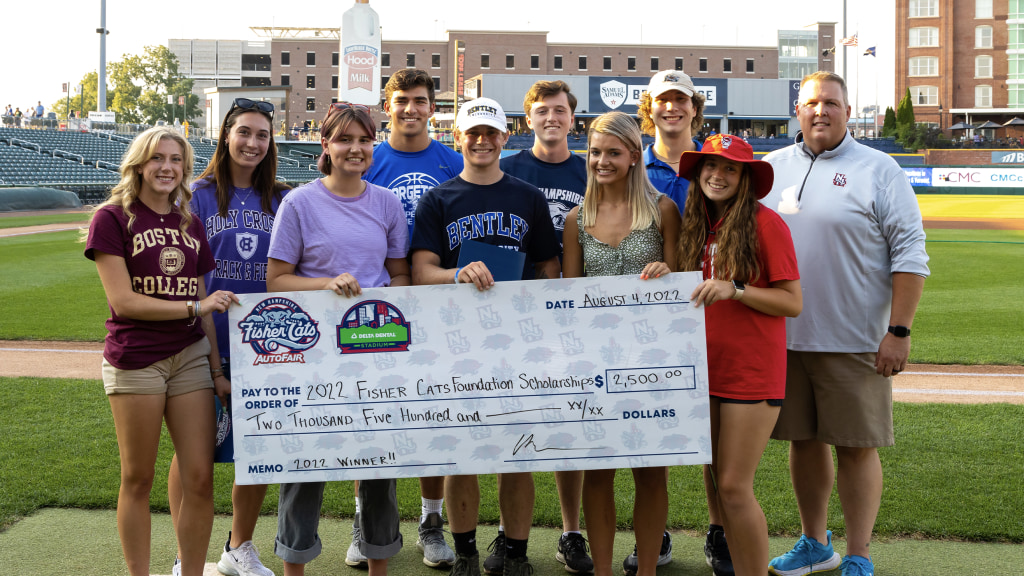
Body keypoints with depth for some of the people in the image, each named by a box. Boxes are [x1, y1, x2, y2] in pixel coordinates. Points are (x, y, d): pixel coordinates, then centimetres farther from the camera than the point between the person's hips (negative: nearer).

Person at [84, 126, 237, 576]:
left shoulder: (190, 225, 12)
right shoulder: (112, 218, -3)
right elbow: (123, 301, -11)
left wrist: (217, 370, 10)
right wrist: (195, 306, -14)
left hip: (190, 357, 4)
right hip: (135, 362, -4)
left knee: (201, 479, 1)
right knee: (138, 480, 5)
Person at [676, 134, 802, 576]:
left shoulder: (765, 224, -9)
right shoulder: (696, 226, 11)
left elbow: (793, 303, -10)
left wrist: (734, 289, -20)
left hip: (752, 374, -6)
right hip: (705, 369, 6)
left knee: (734, 487, -6)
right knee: (716, 481, 13)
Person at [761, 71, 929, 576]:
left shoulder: (877, 169, -2)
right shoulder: (771, 168, 10)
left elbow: (909, 254, -5)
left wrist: (899, 331, -10)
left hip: (855, 341, -4)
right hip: (783, 337, 4)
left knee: (857, 446, 2)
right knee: (803, 440, 13)